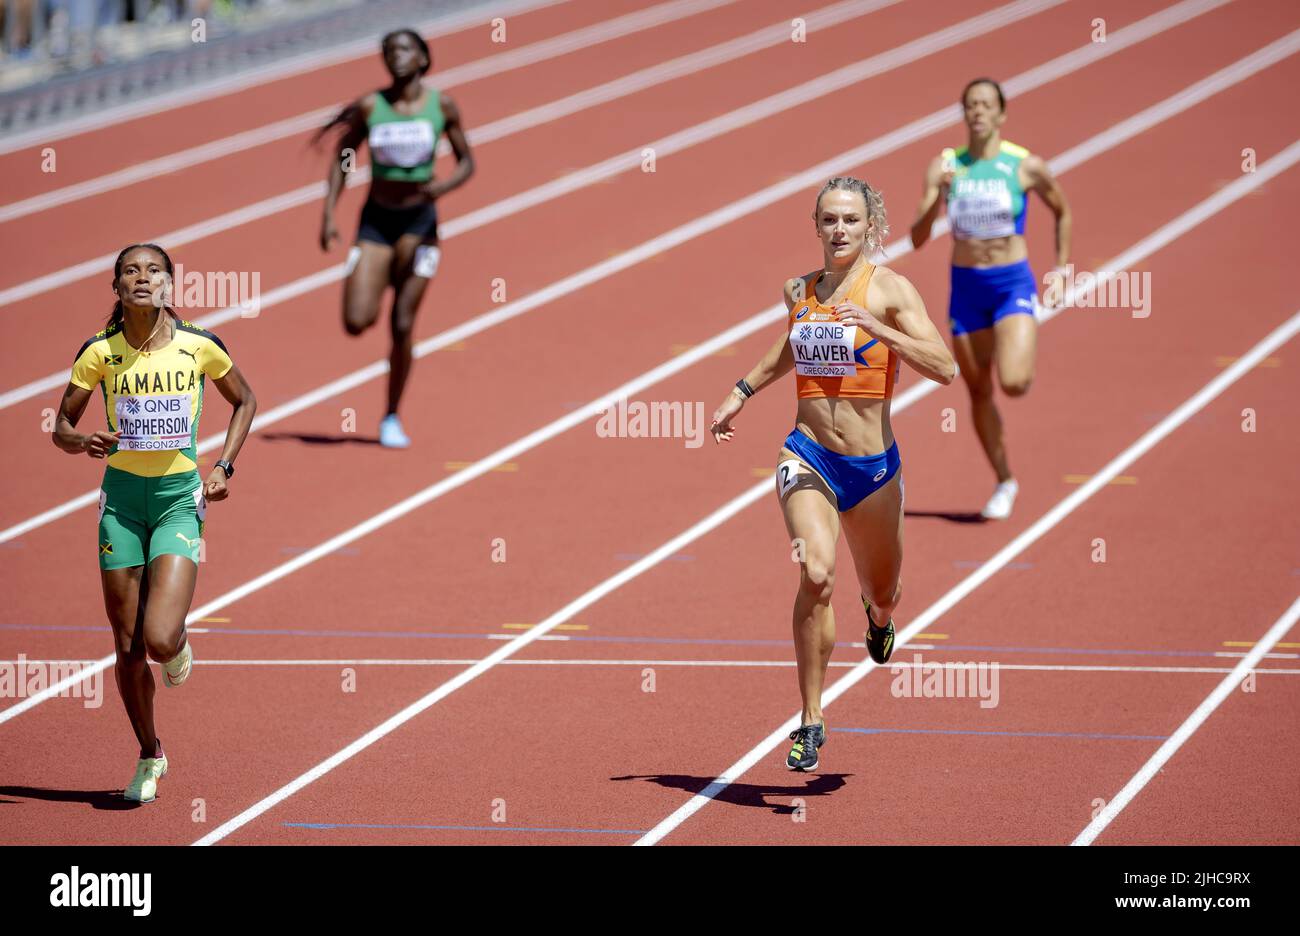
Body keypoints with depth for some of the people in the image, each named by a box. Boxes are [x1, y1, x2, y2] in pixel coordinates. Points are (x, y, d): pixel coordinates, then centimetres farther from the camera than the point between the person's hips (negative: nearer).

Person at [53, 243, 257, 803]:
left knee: (159, 640, -18)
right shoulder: (99, 353, -5)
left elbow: (245, 401, 13)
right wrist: (81, 441, -20)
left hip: (180, 496, -1)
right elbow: (61, 426, 3)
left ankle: (179, 644, 20)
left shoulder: (199, 347, -6)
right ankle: (149, 756, 25)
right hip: (122, 497, 1)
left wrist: (223, 467, 3)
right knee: (128, 647, 4)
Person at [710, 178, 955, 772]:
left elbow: (945, 369, -17)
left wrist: (874, 325, -26)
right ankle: (811, 722, -19)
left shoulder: (890, 290, -7)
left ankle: (878, 615, 59)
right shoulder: (799, 291, 5)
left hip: (873, 466, -1)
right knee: (815, 576, -24)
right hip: (808, 457, 1)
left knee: (882, 596, 18)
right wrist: (741, 394, 27)